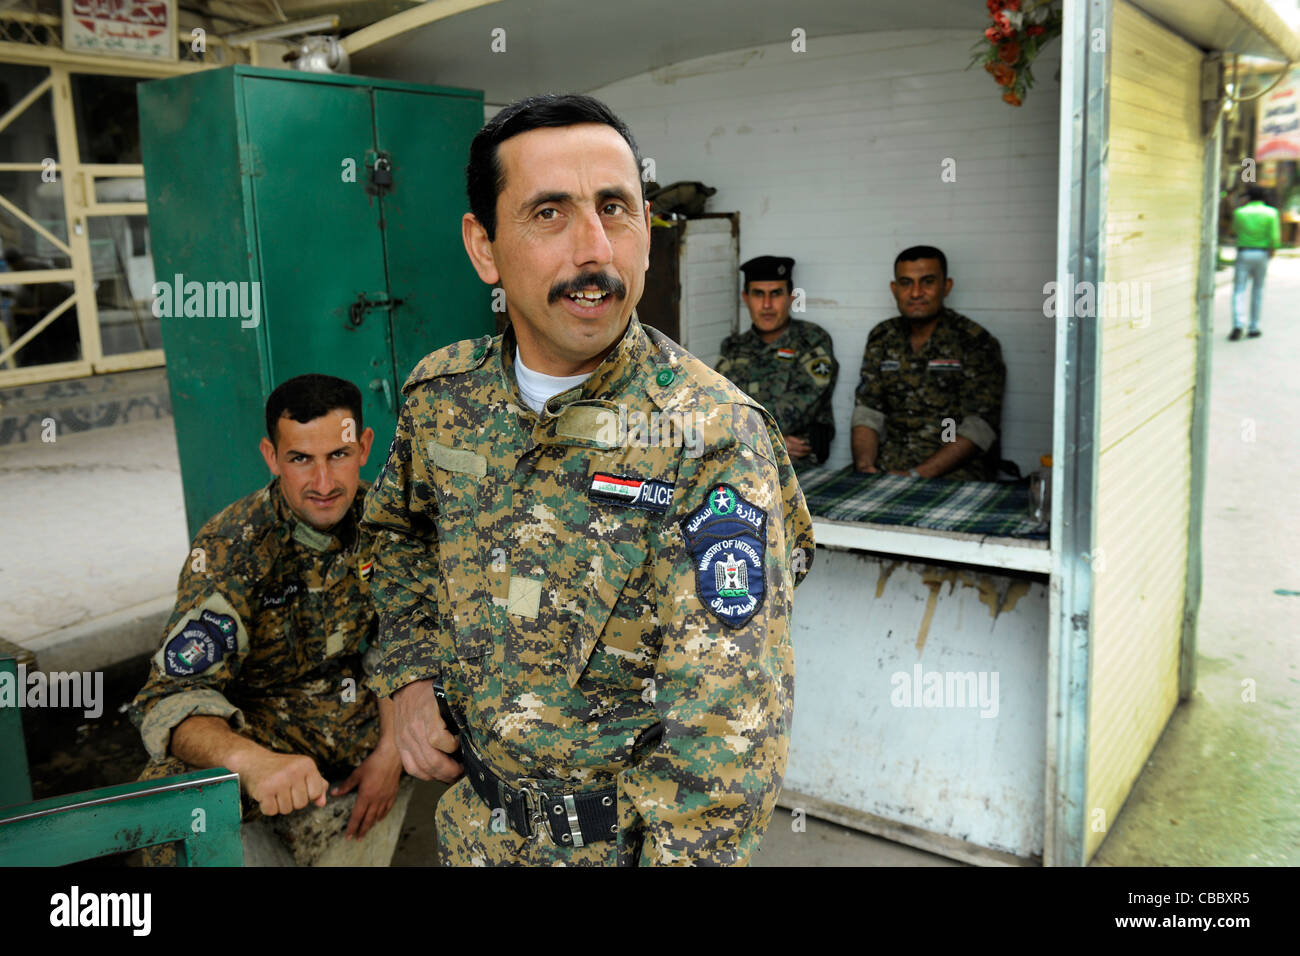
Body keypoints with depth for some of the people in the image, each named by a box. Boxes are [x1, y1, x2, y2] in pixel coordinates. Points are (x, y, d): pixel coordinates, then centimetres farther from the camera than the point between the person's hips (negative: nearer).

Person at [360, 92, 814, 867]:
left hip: (628, 835, -4)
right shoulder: (441, 394, -8)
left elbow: (727, 729, -26)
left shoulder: (714, 439, -24)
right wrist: (410, 677, 1)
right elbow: (400, 532, 12)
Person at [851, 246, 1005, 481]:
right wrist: (865, 465, -11)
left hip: (953, 472, -3)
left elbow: (978, 427, -10)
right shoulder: (882, 338, 13)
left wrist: (917, 475, -19)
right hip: (886, 469, 4)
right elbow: (866, 412, 9)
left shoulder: (976, 342, -2)